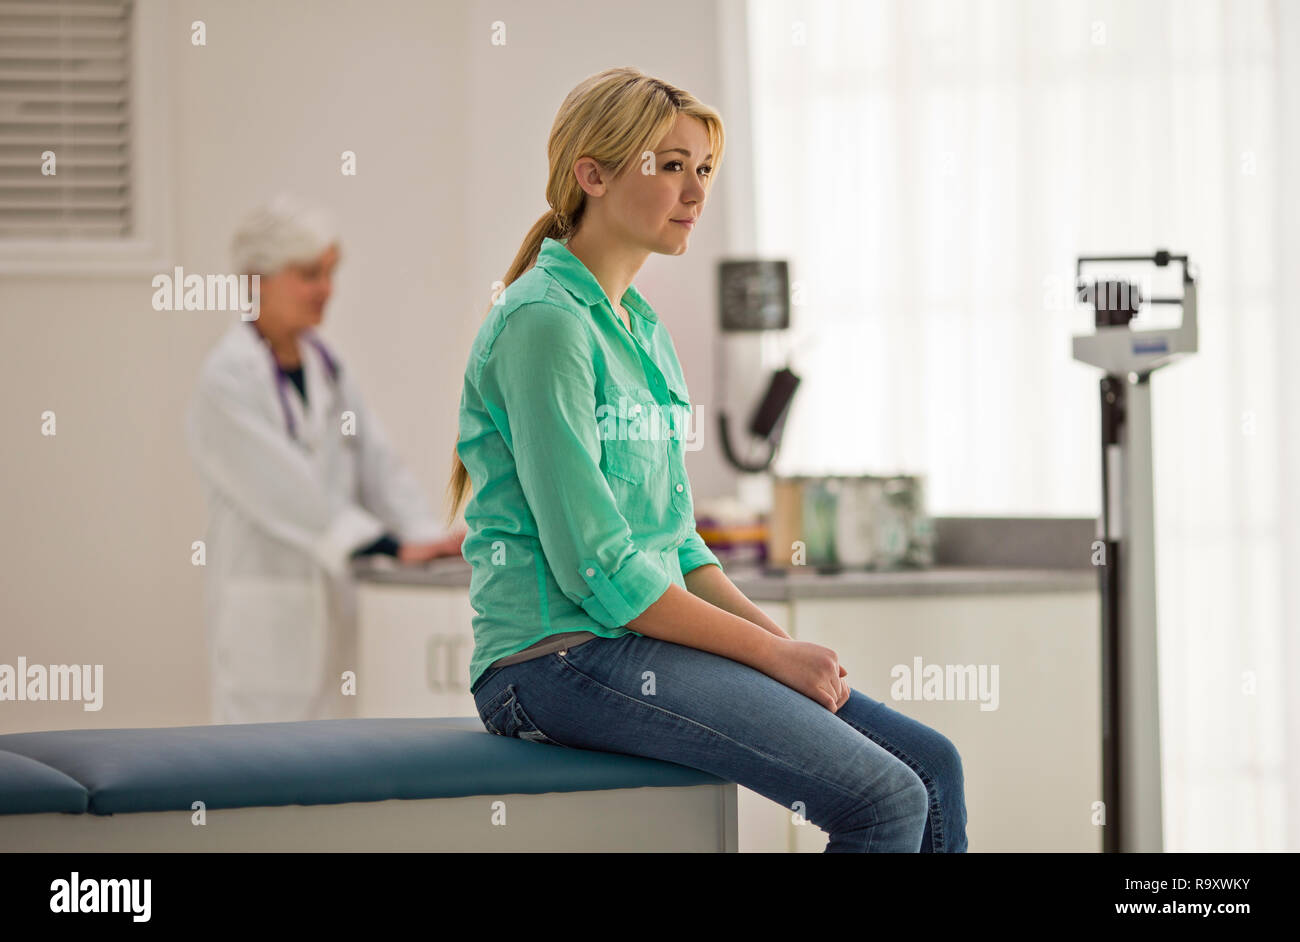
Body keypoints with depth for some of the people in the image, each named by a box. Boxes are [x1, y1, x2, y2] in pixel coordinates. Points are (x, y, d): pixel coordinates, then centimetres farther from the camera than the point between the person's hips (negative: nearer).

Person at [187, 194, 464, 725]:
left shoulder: (323, 366, 11)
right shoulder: (228, 379, -14)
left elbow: (374, 461, 7)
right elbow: (285, 488, -21)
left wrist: (427, 536, -9)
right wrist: (391, 546, -25)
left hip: (327, 602, 8)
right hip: (263, 598, -8)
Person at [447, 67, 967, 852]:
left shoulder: (643, 329, 16)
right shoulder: (544, 323, -13)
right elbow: (595, 570, -18)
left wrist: (782, 638, 3)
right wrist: (775, 654, -13)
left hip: (649, 637, 9)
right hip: (558, 661, -9)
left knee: (934, 766, 0)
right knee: (885, 802, -19)